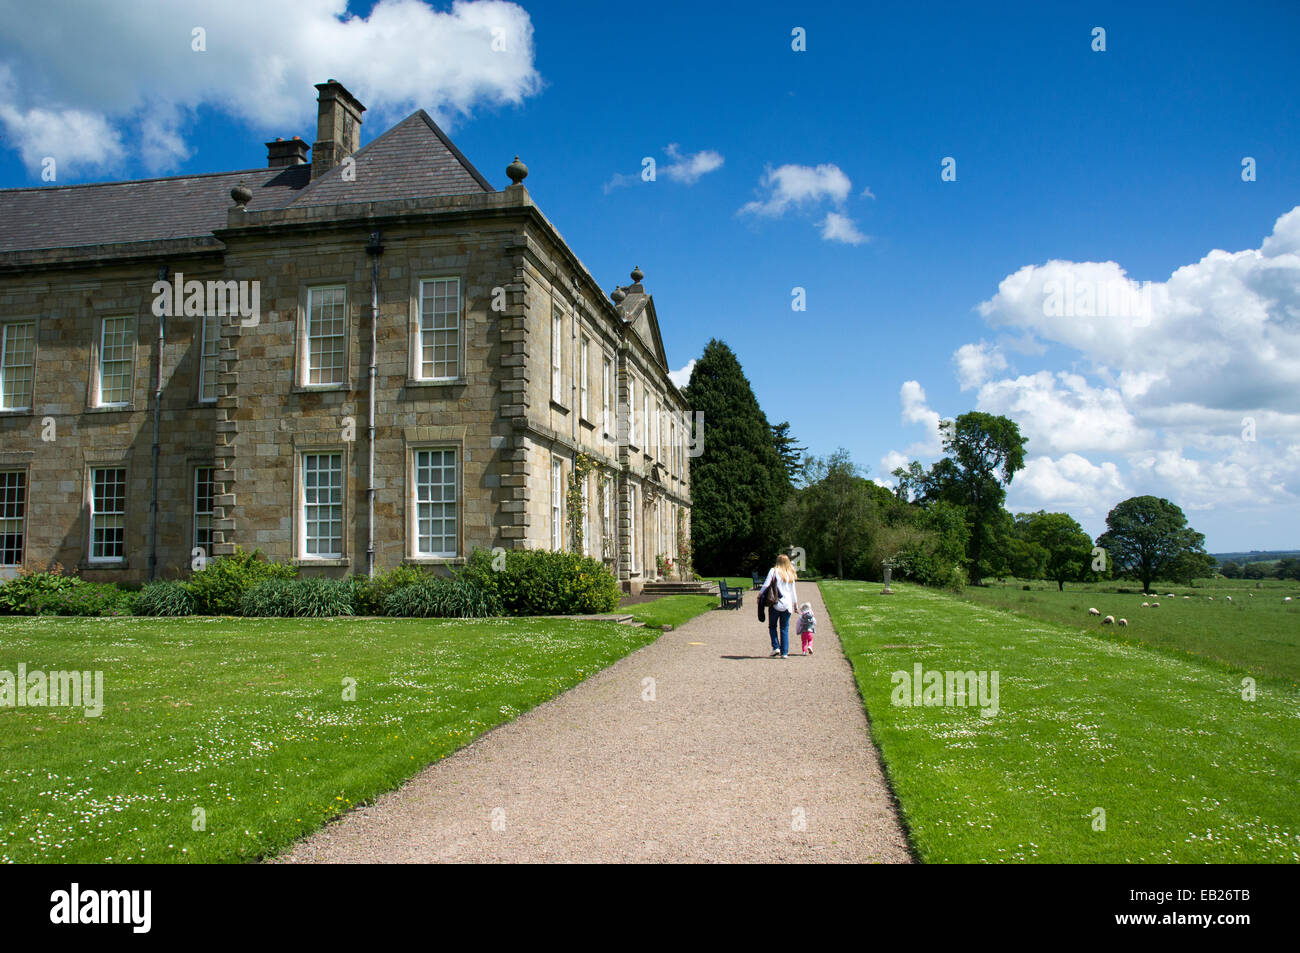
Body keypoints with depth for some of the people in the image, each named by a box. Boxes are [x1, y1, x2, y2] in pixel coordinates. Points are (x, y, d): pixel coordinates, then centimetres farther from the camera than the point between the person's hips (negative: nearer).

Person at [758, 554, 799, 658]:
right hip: (787, 605, 3)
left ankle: (776, 647, -1)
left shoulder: (773, 571, -2)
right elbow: (793, 591, 12)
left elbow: (766, 585, -9)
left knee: (772, 626, 13)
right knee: (785, 628, 8)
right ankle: (784, 652, 5)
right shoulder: (790, 574, 8)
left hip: (775, 604, -3)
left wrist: (759, 595, 4)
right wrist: (795, 604, 21)